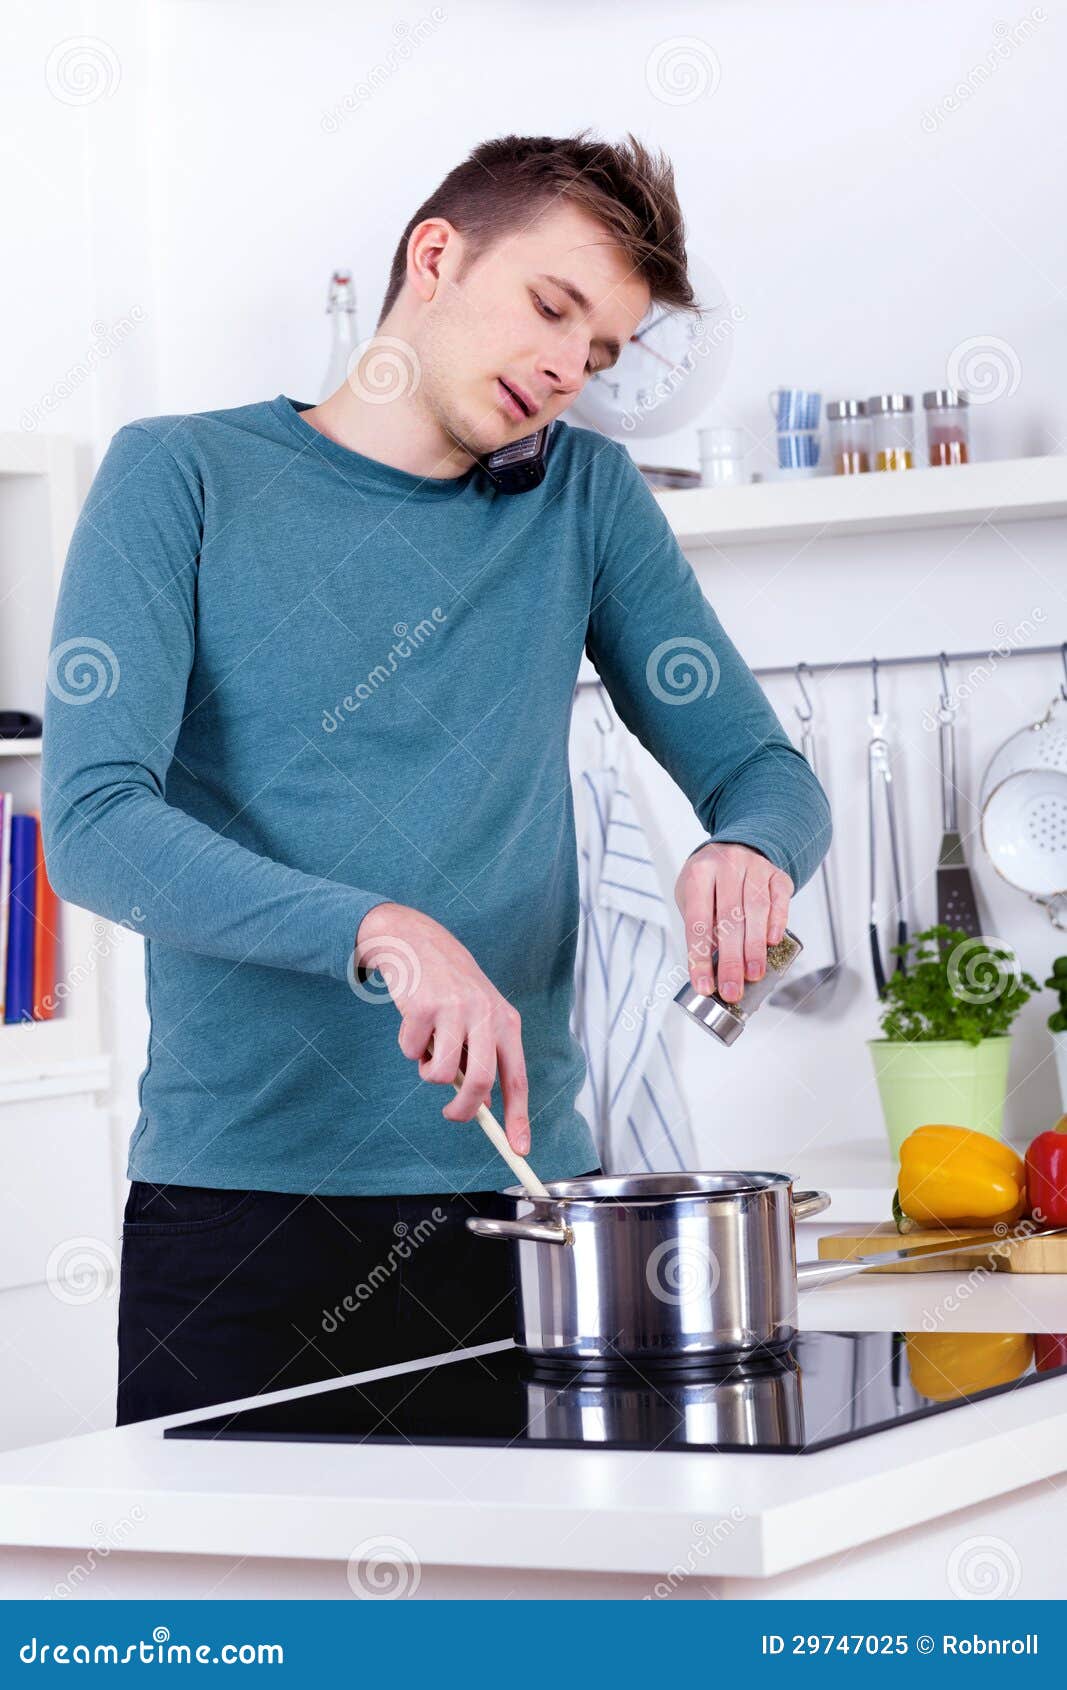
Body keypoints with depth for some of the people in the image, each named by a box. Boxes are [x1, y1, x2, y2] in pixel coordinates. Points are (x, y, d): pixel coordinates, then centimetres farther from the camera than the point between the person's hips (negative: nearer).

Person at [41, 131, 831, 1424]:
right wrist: (382, 932, -25)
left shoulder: (584, 497, 11)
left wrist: (747, 852, -10)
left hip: (517, 1192, 3)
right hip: (238, 1204, -3)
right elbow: (93, 826, -11)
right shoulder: (180, 478, 1)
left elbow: (761, 770, 15)